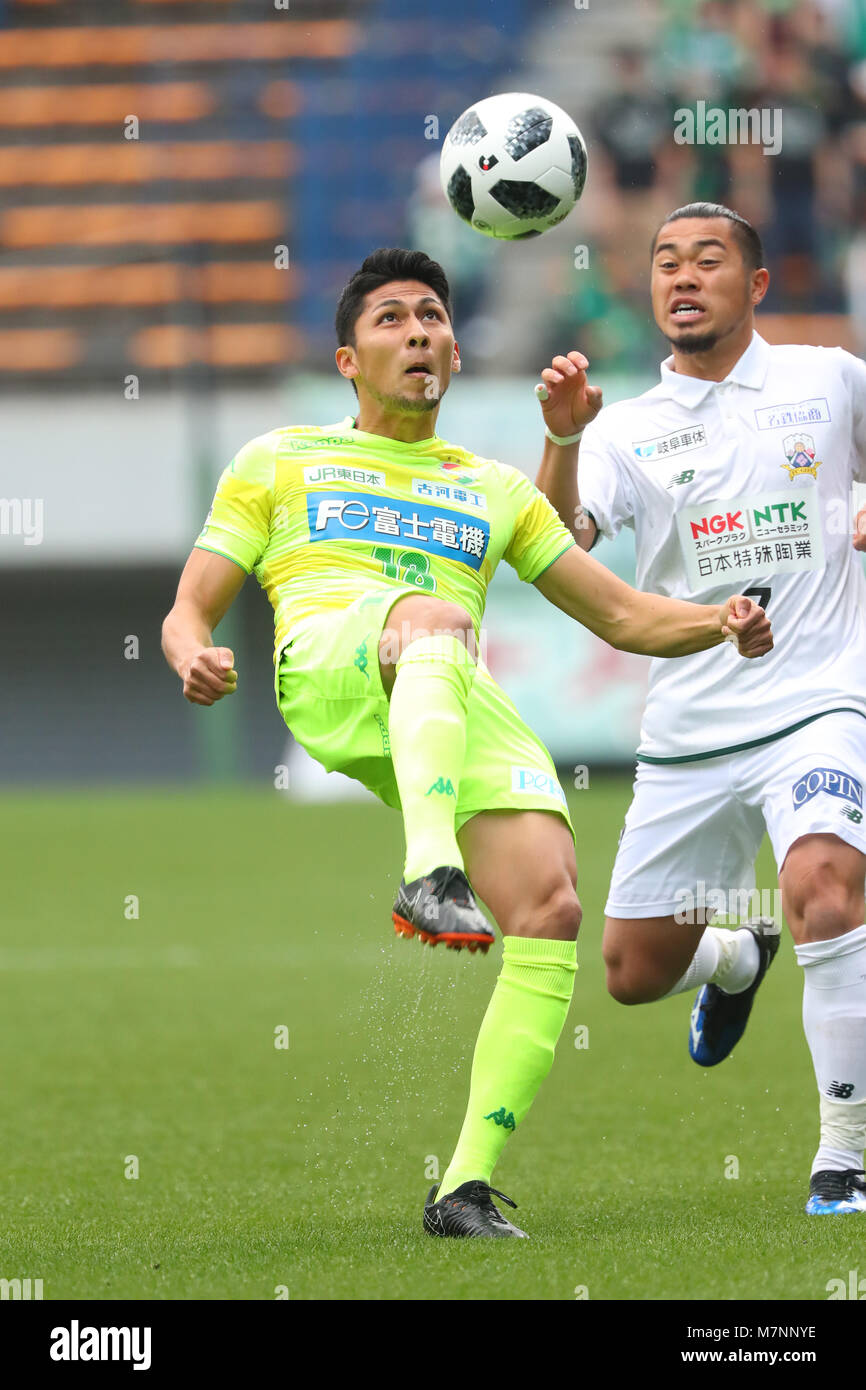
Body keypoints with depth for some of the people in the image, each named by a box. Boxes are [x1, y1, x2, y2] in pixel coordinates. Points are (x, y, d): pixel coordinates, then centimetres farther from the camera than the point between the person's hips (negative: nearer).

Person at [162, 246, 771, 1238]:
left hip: (463, 710, 4)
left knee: (552, 910, -21)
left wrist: (720, 624, 8)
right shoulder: (279, 462, 27)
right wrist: (193, 656, -5)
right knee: (435, 617, -40)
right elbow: (188, 612, 21)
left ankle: (465, 1187, -17)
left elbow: (624, 616, 30)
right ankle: (428, 875, -61)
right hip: (329, 663, -3)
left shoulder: (496, 490, 33)